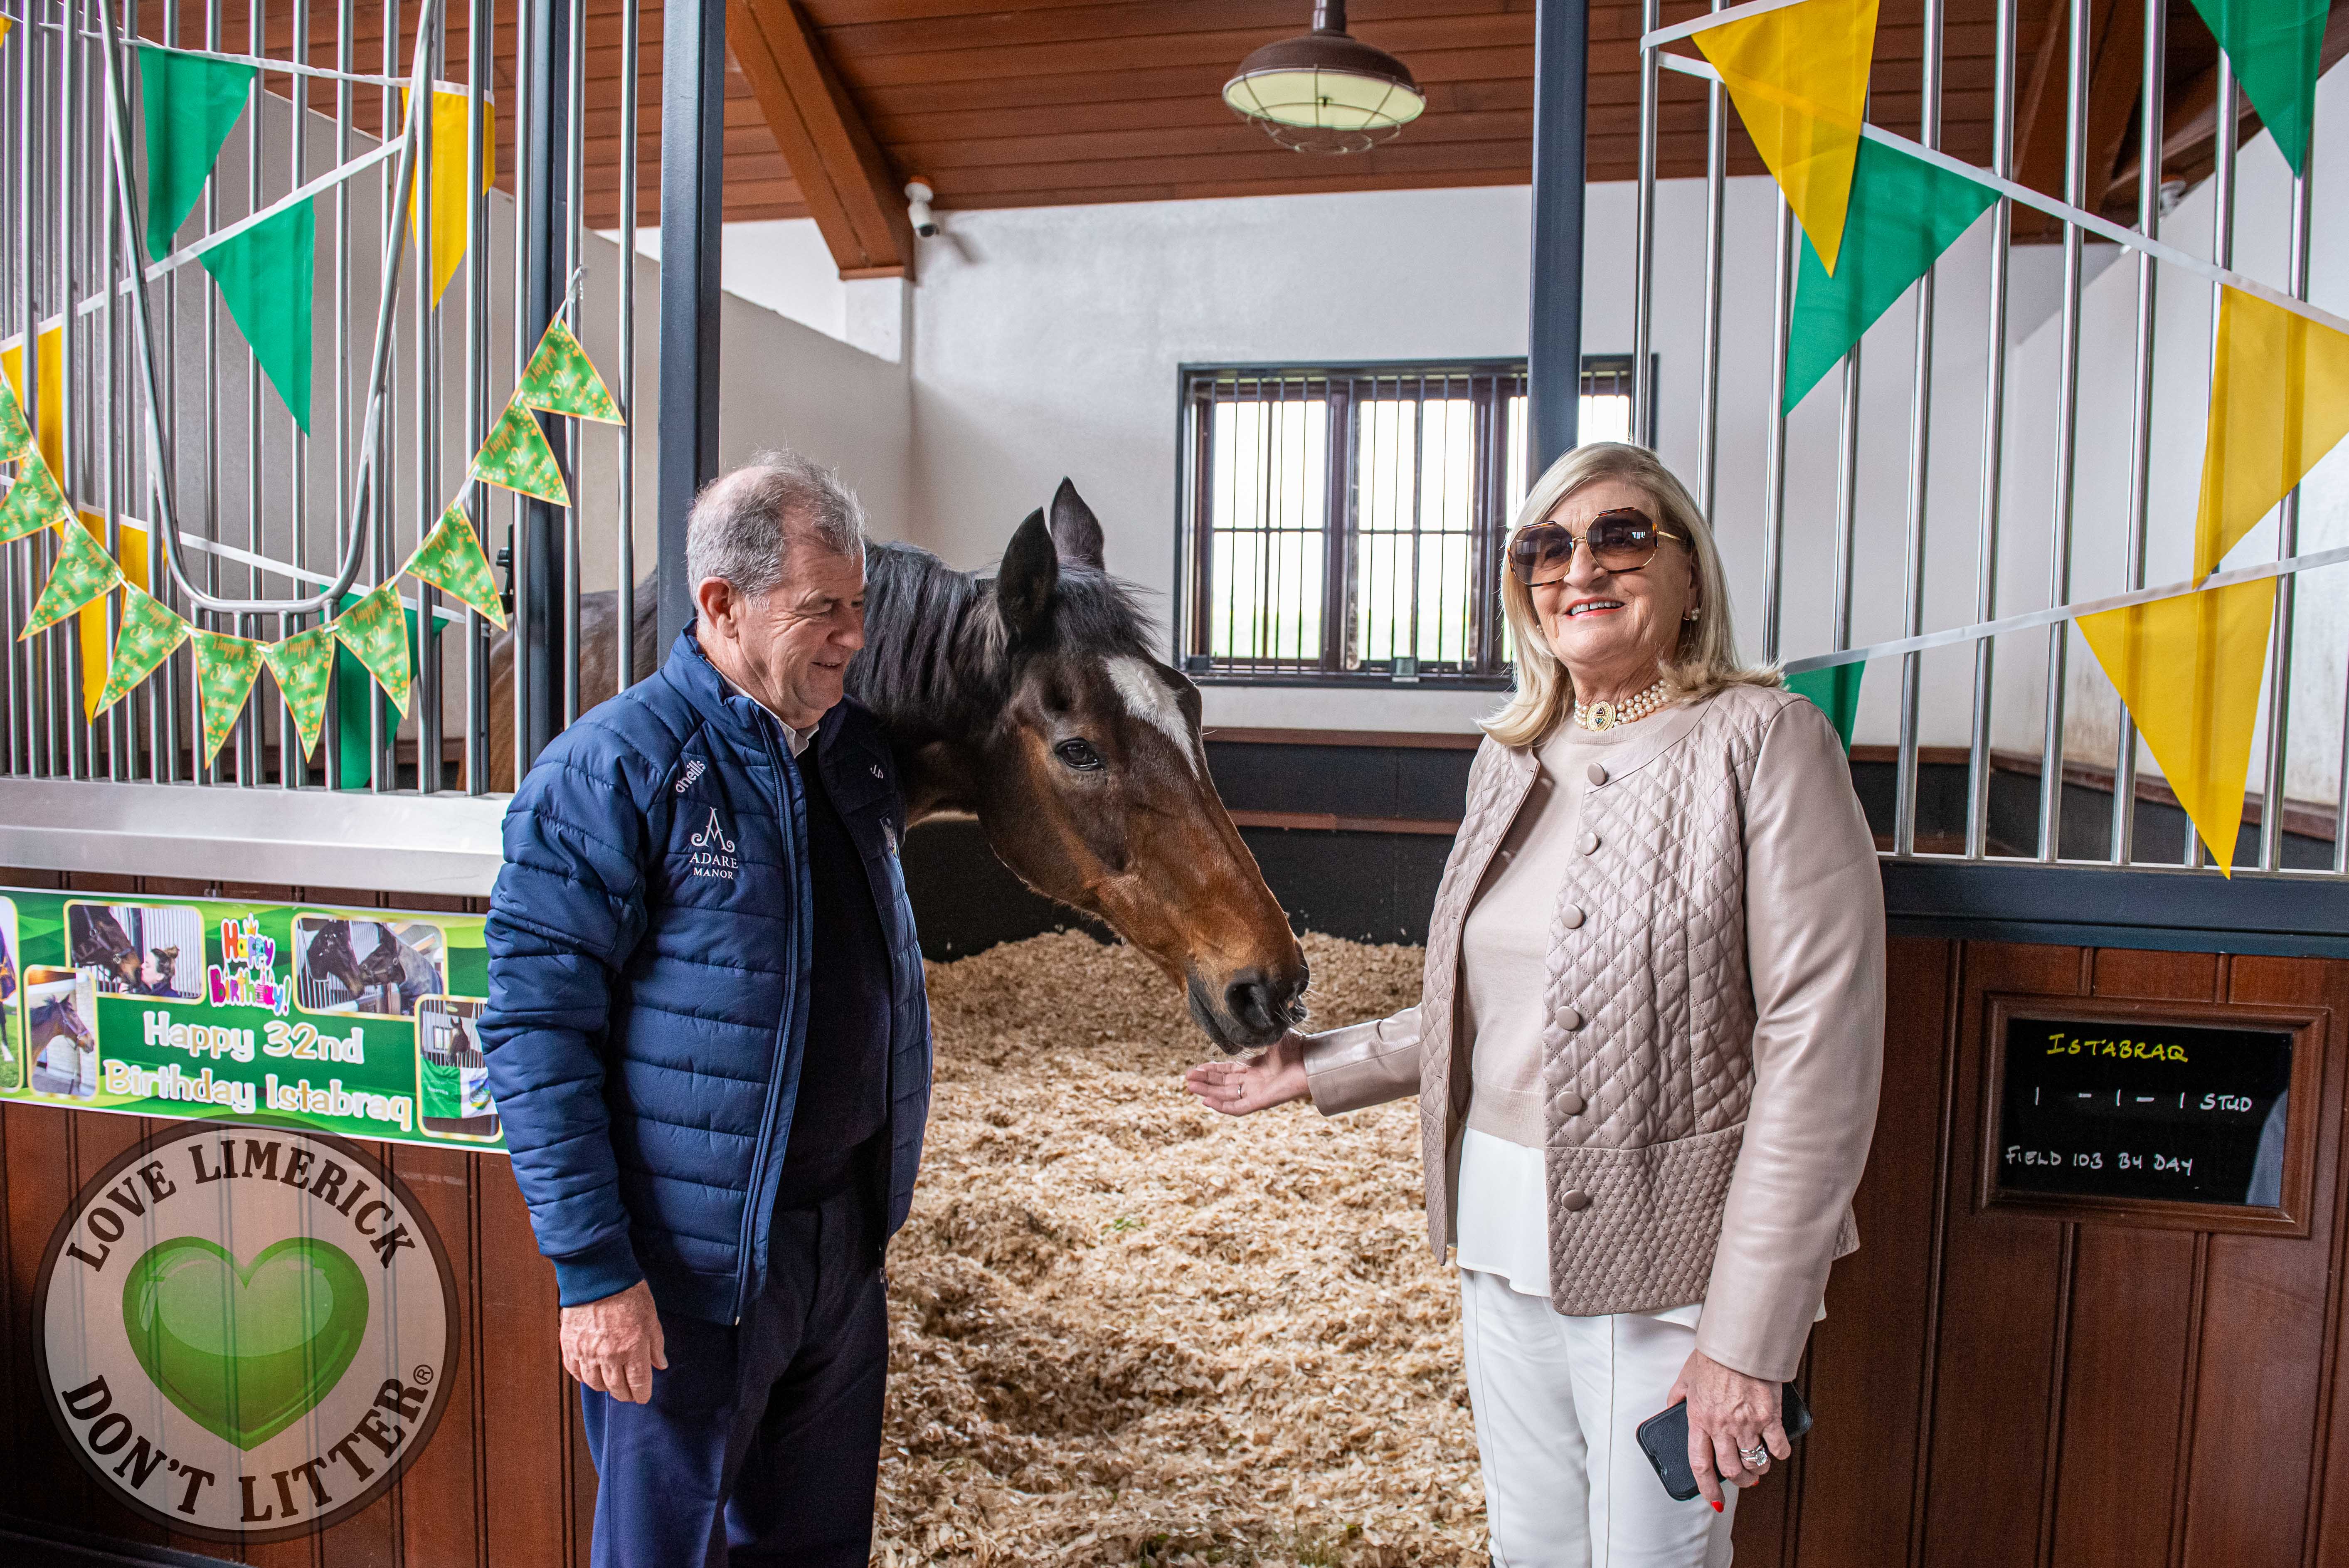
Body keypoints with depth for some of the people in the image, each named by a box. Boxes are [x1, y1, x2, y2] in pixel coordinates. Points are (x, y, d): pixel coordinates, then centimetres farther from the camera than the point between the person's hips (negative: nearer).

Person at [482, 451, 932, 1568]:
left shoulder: (855, 748, 5)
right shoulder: (609, 774, -17)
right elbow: (535, 1035, -18)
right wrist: (593, 1271, -20)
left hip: (845, 1232, 7)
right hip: (688, 1265, -6)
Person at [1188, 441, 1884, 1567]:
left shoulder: (1764, 740, -13)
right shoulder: (1511, 758, 7)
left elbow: (1819, 1051, -18)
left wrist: (1750, 1337, -20)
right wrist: (1320, 1067, 17)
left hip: (1667, 1255, -6)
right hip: (1502, 1236, 6)